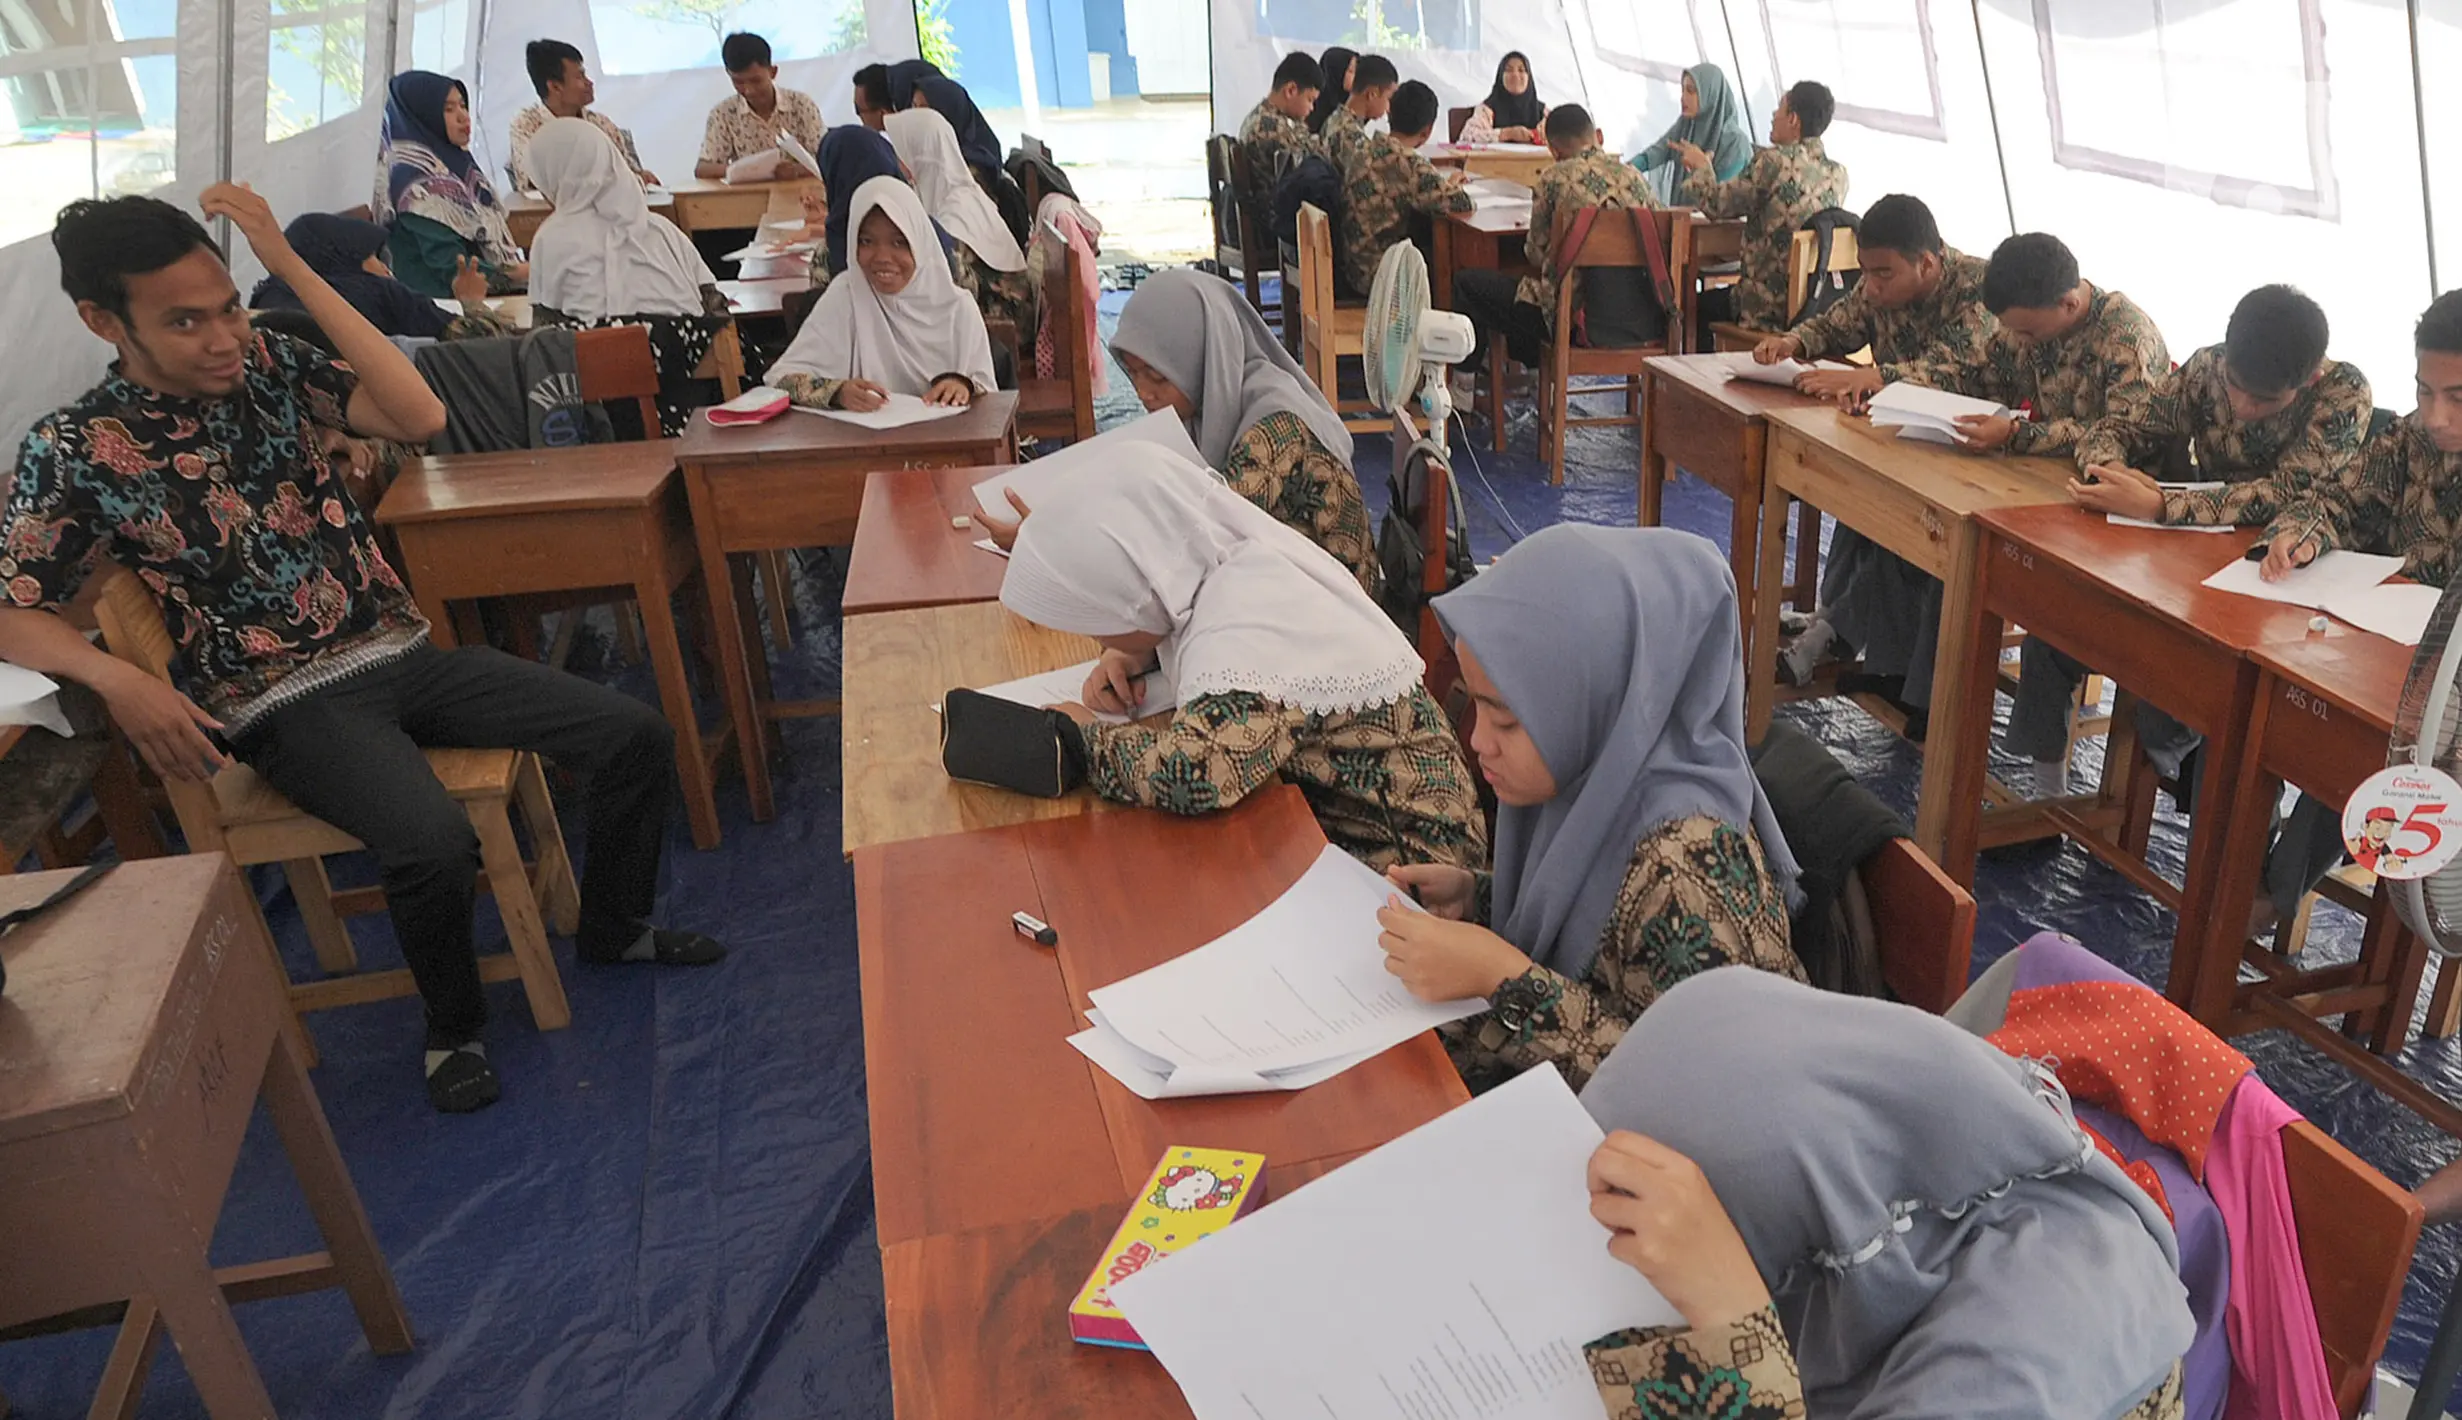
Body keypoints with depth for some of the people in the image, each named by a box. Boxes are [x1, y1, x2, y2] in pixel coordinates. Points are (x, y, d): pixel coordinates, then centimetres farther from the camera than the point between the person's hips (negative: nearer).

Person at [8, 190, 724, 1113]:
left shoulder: (269, 365, 2)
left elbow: (420, 419, -14)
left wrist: (293, 269, -16)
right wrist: (119, 681, -25)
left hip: (402, 653, 5)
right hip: (288, 706, -4)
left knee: (637, 736, -5)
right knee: (433, 840, -33)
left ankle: (612, 928, 21)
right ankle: (455, 1025, -1)